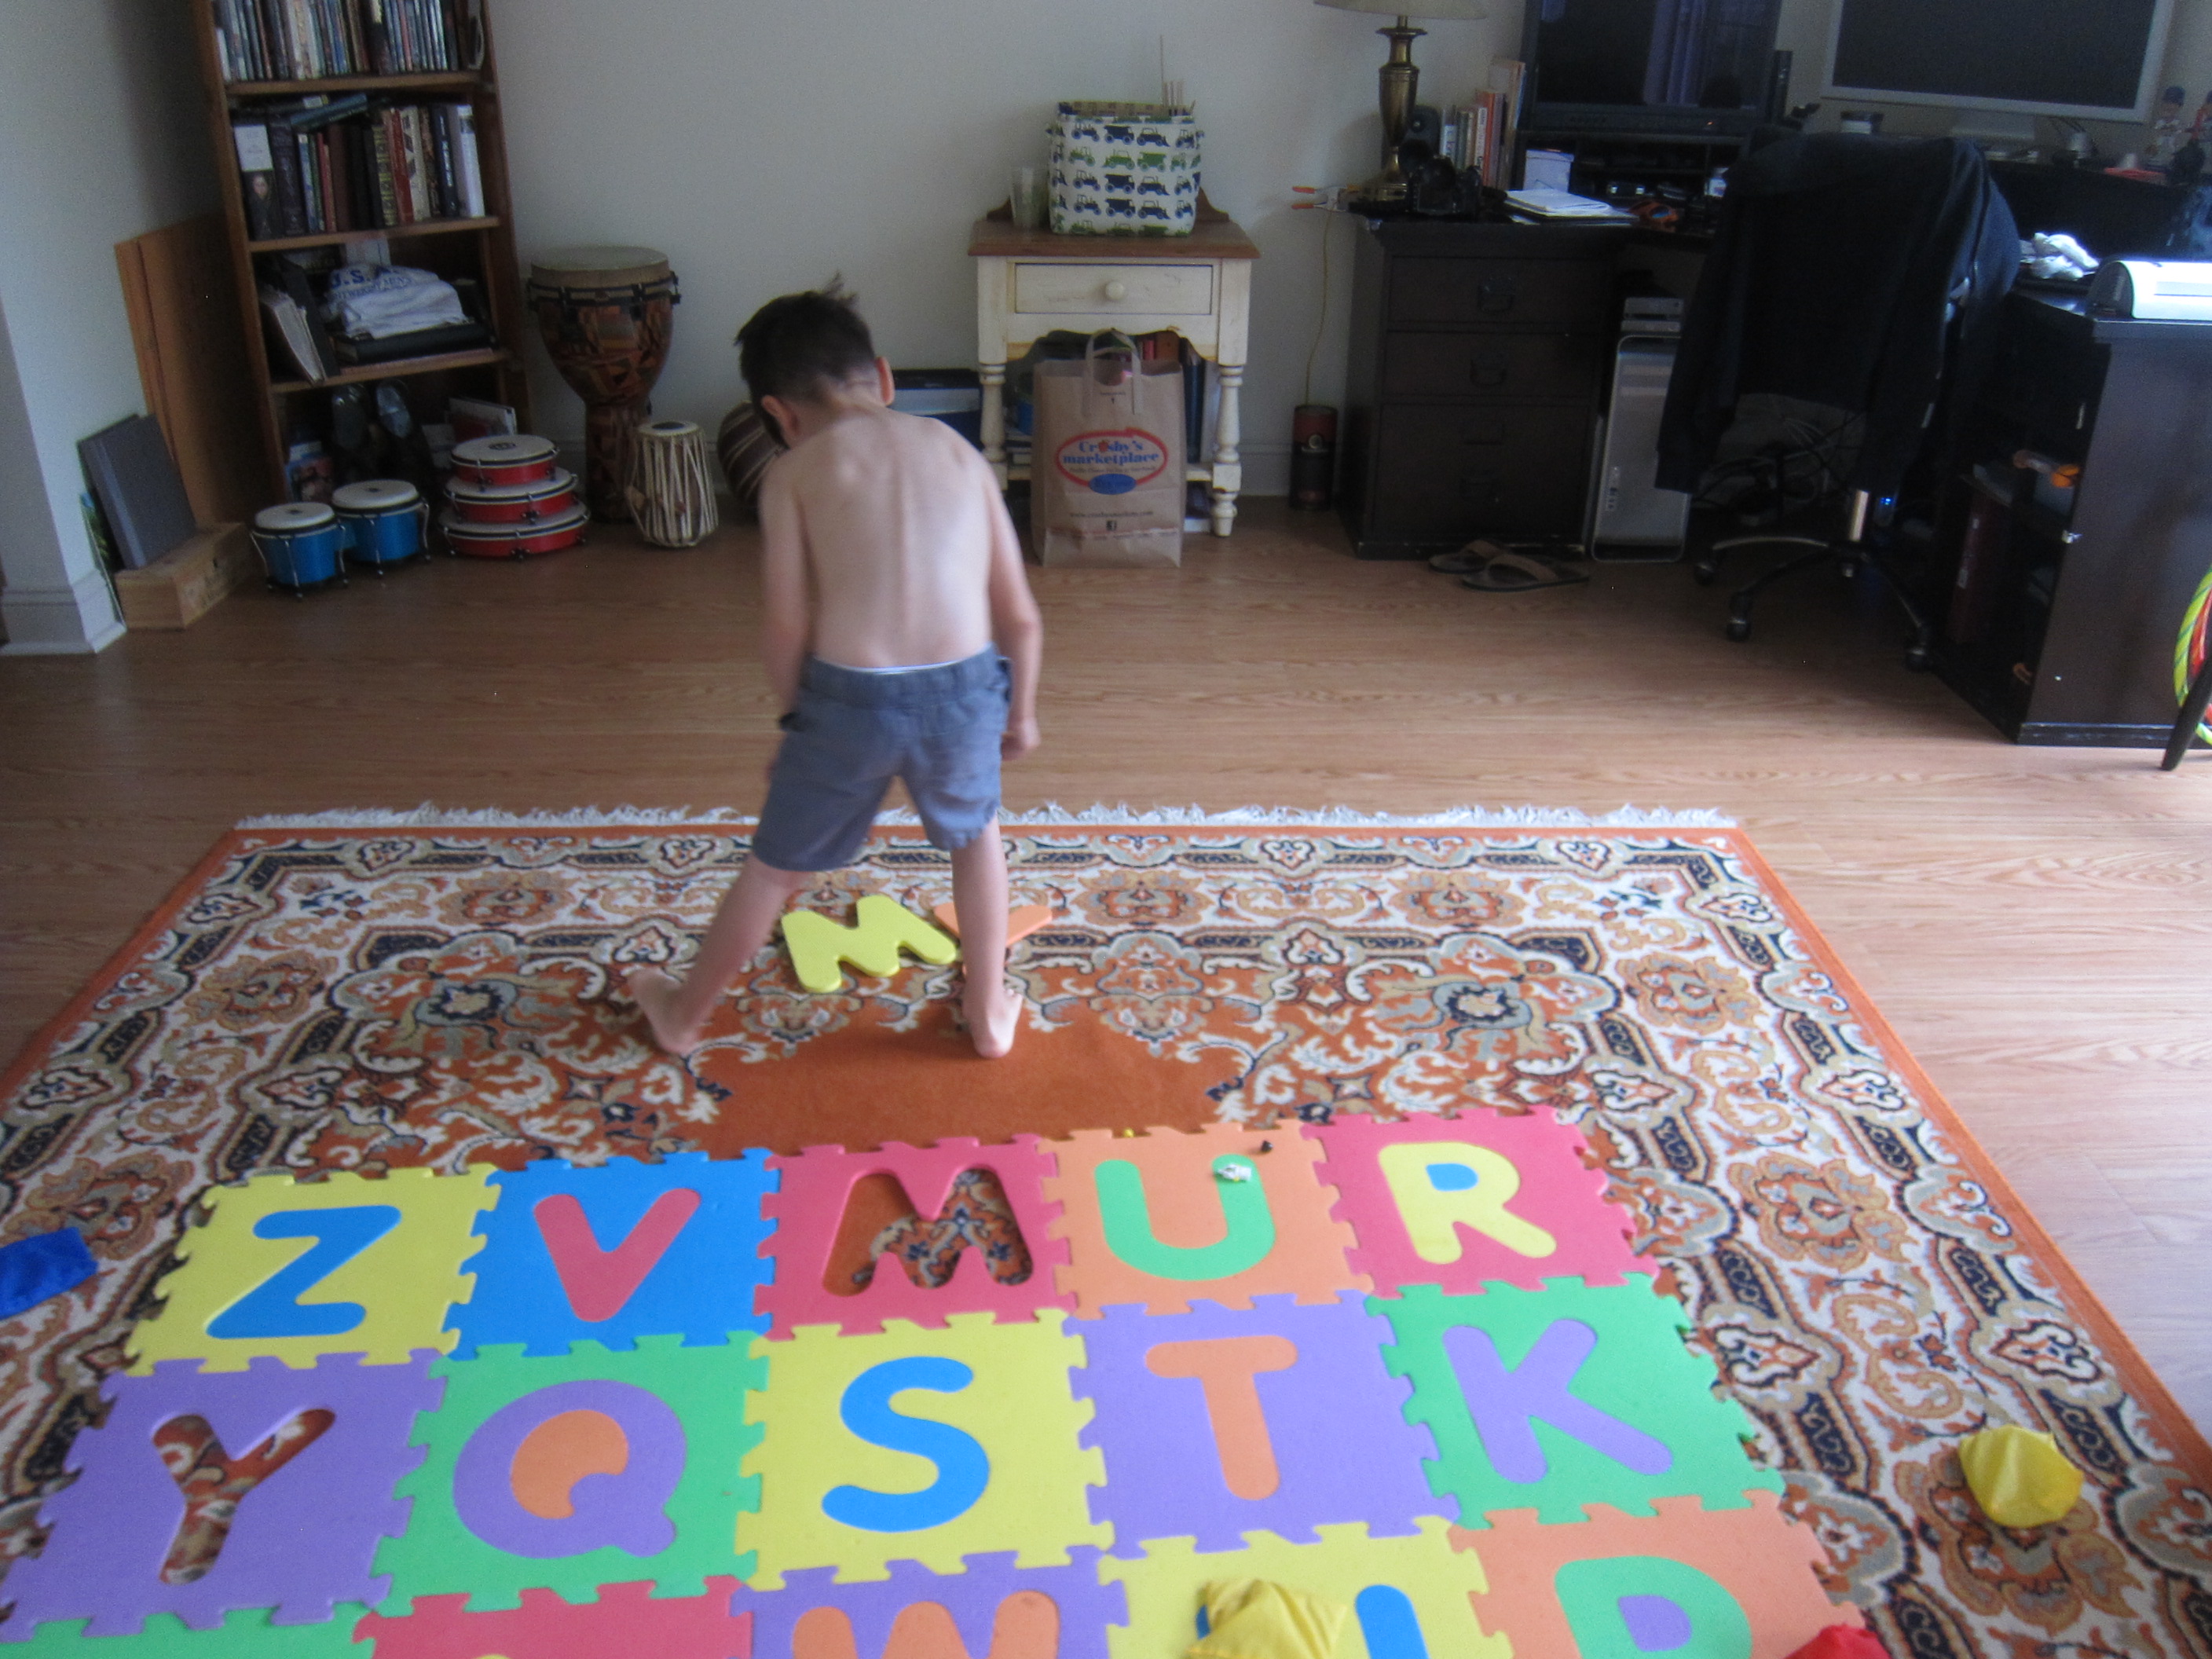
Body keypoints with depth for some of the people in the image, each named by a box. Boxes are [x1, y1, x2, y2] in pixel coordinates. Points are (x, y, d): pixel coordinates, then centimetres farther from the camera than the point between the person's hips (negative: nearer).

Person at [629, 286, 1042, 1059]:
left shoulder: (793, 472, 4)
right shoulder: (959, 451, 13)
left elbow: (786, 626, -3)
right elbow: (1020, 615, 11)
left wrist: (797, 718, 14)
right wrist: (1020, 711, 25)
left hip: (850, 697, -2)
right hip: (964, 689, 2)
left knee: (774, 871, 20)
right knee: (976, 833, 32)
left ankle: (684, 1013, 42)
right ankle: (989, 1013, 39)